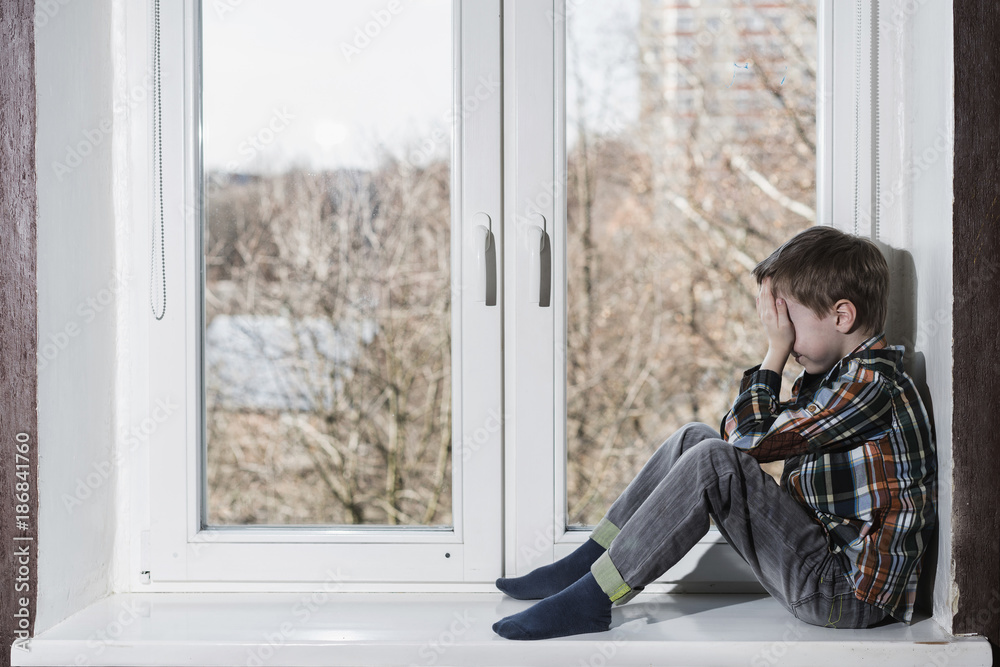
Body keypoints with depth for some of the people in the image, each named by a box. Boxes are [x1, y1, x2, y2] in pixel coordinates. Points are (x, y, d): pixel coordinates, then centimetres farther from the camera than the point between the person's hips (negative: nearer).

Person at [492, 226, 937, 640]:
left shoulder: (871, 383, -17)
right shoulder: (836, 374, 14)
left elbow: (751, 439, -18)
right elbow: (736, 432, 14)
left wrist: (776, 350, -8)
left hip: (850, 594, -10)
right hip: (821, 568, 10)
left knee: (714, 461, -23)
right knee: (695, 439, 9)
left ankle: (594, 597, -17)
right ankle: (586, 564, 6)